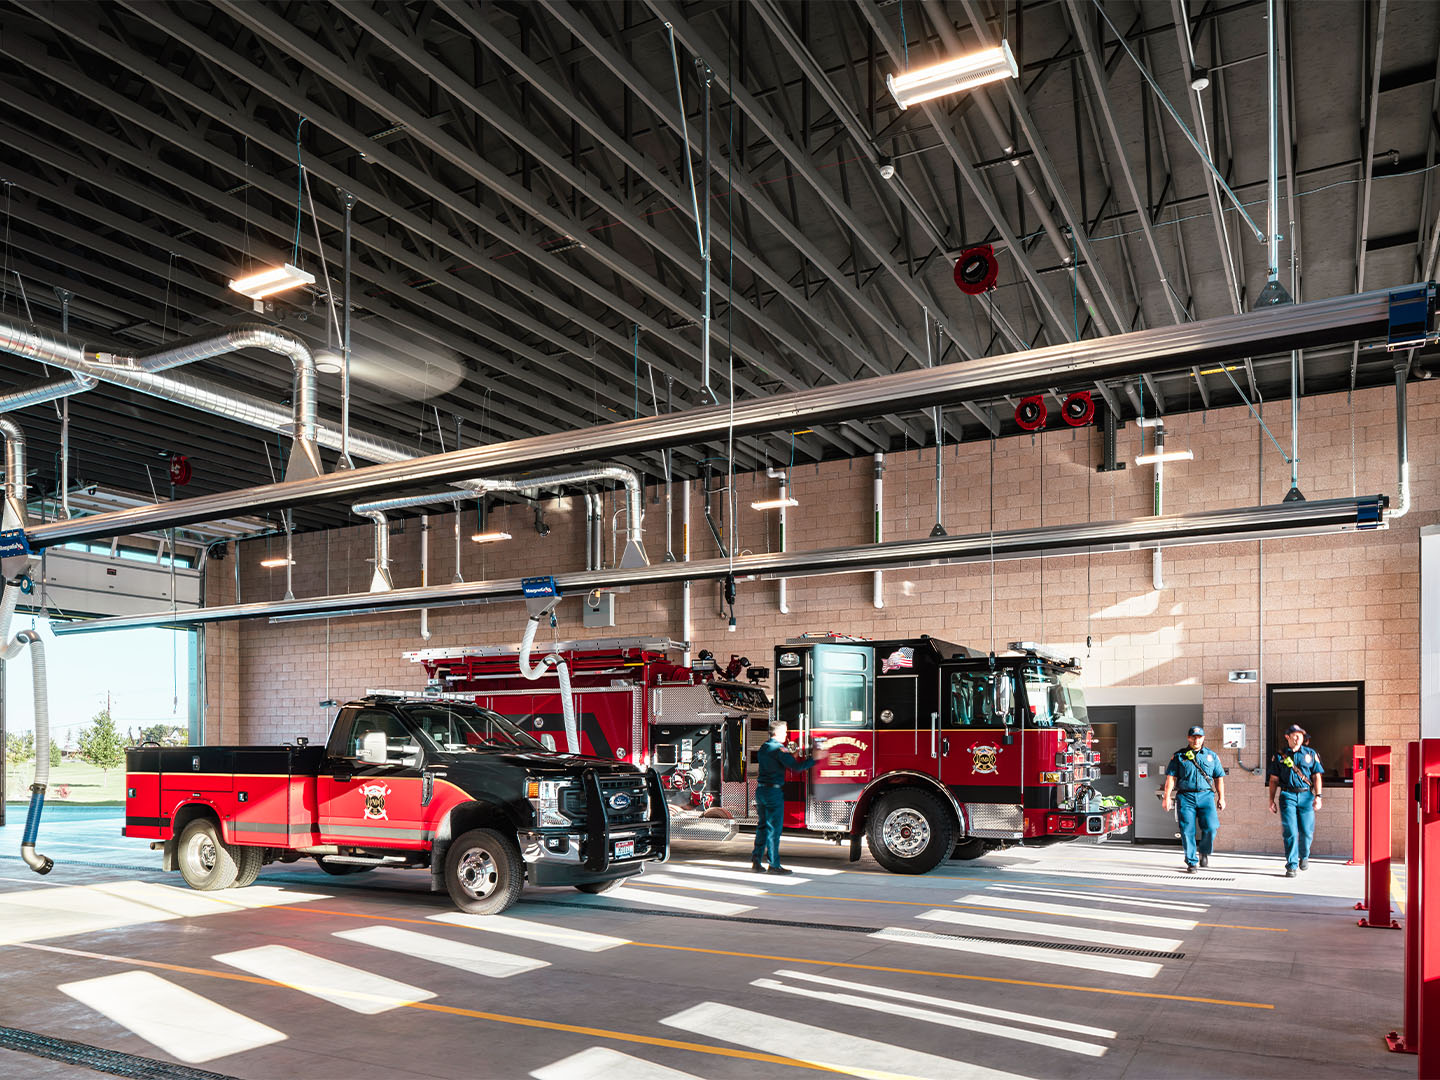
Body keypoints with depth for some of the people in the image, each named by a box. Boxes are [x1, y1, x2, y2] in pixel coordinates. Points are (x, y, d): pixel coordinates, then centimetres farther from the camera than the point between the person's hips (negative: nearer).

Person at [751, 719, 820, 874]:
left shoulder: (763, 748, 14)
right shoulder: (779, 749, -12)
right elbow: (796, 767, -19)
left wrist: (791, 756, 23)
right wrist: (815, 758, -12)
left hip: (760, 790, 8)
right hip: (774, 792, -8)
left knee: (762, 826, 13)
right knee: (774, 829, -3)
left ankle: (756, 860, 11)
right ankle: (774, 865, 0)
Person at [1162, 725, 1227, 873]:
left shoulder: (1212, 756, 14)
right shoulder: (1179, 756, 8)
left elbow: (1219, 778, 16)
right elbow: (1171, 777, 4)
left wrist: (1221, 798, 9)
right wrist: (1167, 796, -4)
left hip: (1206, 796, 1)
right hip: (1186, 796, -1)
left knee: (1211, 827, -13)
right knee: (1187, 831, -3)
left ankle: (1204, 852, 16)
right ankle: (1191, 862, 8)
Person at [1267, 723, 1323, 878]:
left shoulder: (1310, 754, 8)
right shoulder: (1279, 756, 6)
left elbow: (1317, 776, 7)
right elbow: (1274, 780, 9)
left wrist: (1318, 796, -3)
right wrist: (1272, 800, 5)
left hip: (1306, 795, 1)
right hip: (1287, 795, -1)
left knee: (1306, 831, 3)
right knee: (1290, 831, -7)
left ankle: (1304, 856, 32)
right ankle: (1291, 865, -3)